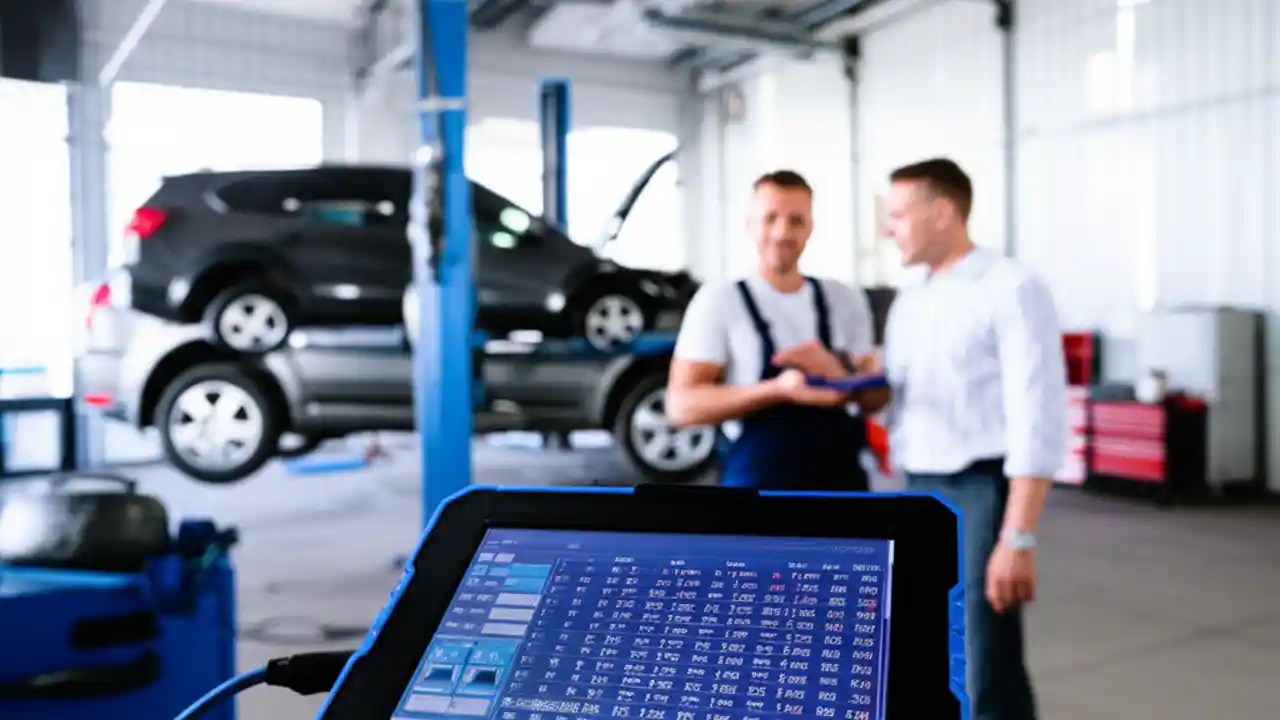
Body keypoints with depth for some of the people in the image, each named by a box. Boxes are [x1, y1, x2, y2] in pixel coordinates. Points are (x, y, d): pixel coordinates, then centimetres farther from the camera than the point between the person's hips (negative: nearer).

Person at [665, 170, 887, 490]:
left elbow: (876, 396, 12)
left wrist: (838, 373, -13)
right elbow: (682, 404, -12)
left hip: (840, 482, 5)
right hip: (758, 483, -5)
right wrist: (780, 388, -25)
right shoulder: (720, 301, -5)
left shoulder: (844, 300, 8)